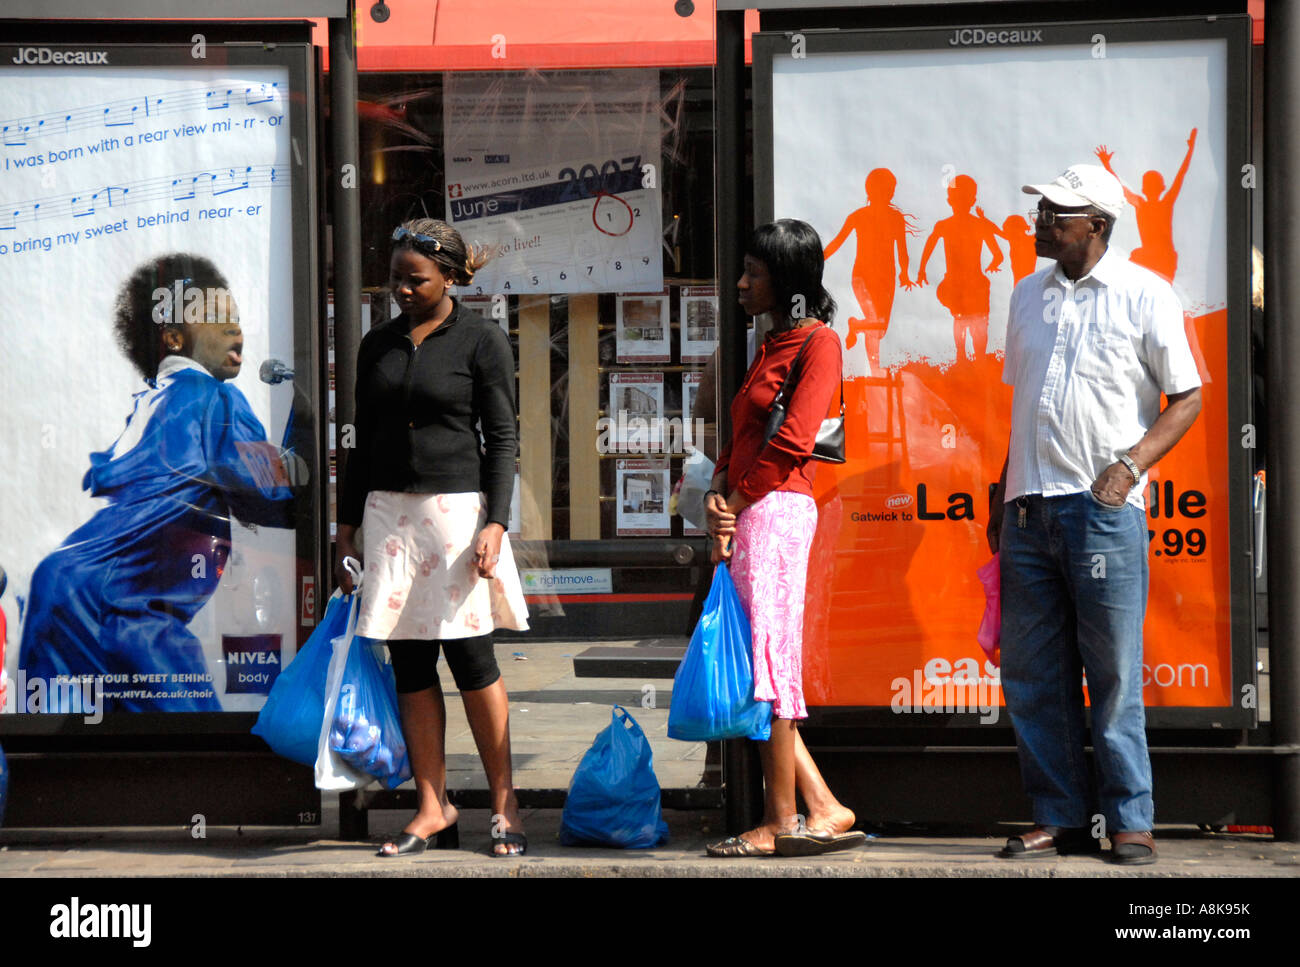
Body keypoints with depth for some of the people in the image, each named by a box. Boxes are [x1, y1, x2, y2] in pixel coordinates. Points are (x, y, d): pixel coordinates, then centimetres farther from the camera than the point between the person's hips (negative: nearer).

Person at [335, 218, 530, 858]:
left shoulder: (481, 341, 0)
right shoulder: (378, 345, 13)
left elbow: (502, 440, -3)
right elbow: (363, 442, 17)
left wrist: (495, 524, -13)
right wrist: (347, 527, 13)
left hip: (457, 505, -5)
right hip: (388, 511, 5)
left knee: (470, 658, -5)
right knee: (410, 666, 4)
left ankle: (504, 804, 6)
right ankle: (433, 810, 9)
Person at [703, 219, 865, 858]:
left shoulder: (818, 342, -7)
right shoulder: (773, 345, 21)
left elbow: (793, 441, -16)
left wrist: (737, 501, -10)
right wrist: (718, 493, 3)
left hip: (778, 511, -9)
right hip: (747, 517, 9)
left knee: (768, 666, -5)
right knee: (755, 668, 9)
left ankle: (779, 825, 1)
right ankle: (824, 810, 12)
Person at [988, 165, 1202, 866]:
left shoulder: (1144, 295, -1)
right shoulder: (1028, 295, 16)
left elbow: (1187, 398, 0)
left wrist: (1130, 463, -12)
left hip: (1104, 507, -5)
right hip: (1029, 511, 5)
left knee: (1114, 674, -3)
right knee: (1031, 674, 5)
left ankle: (1130, 821, 6)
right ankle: (1060, 818, 14)